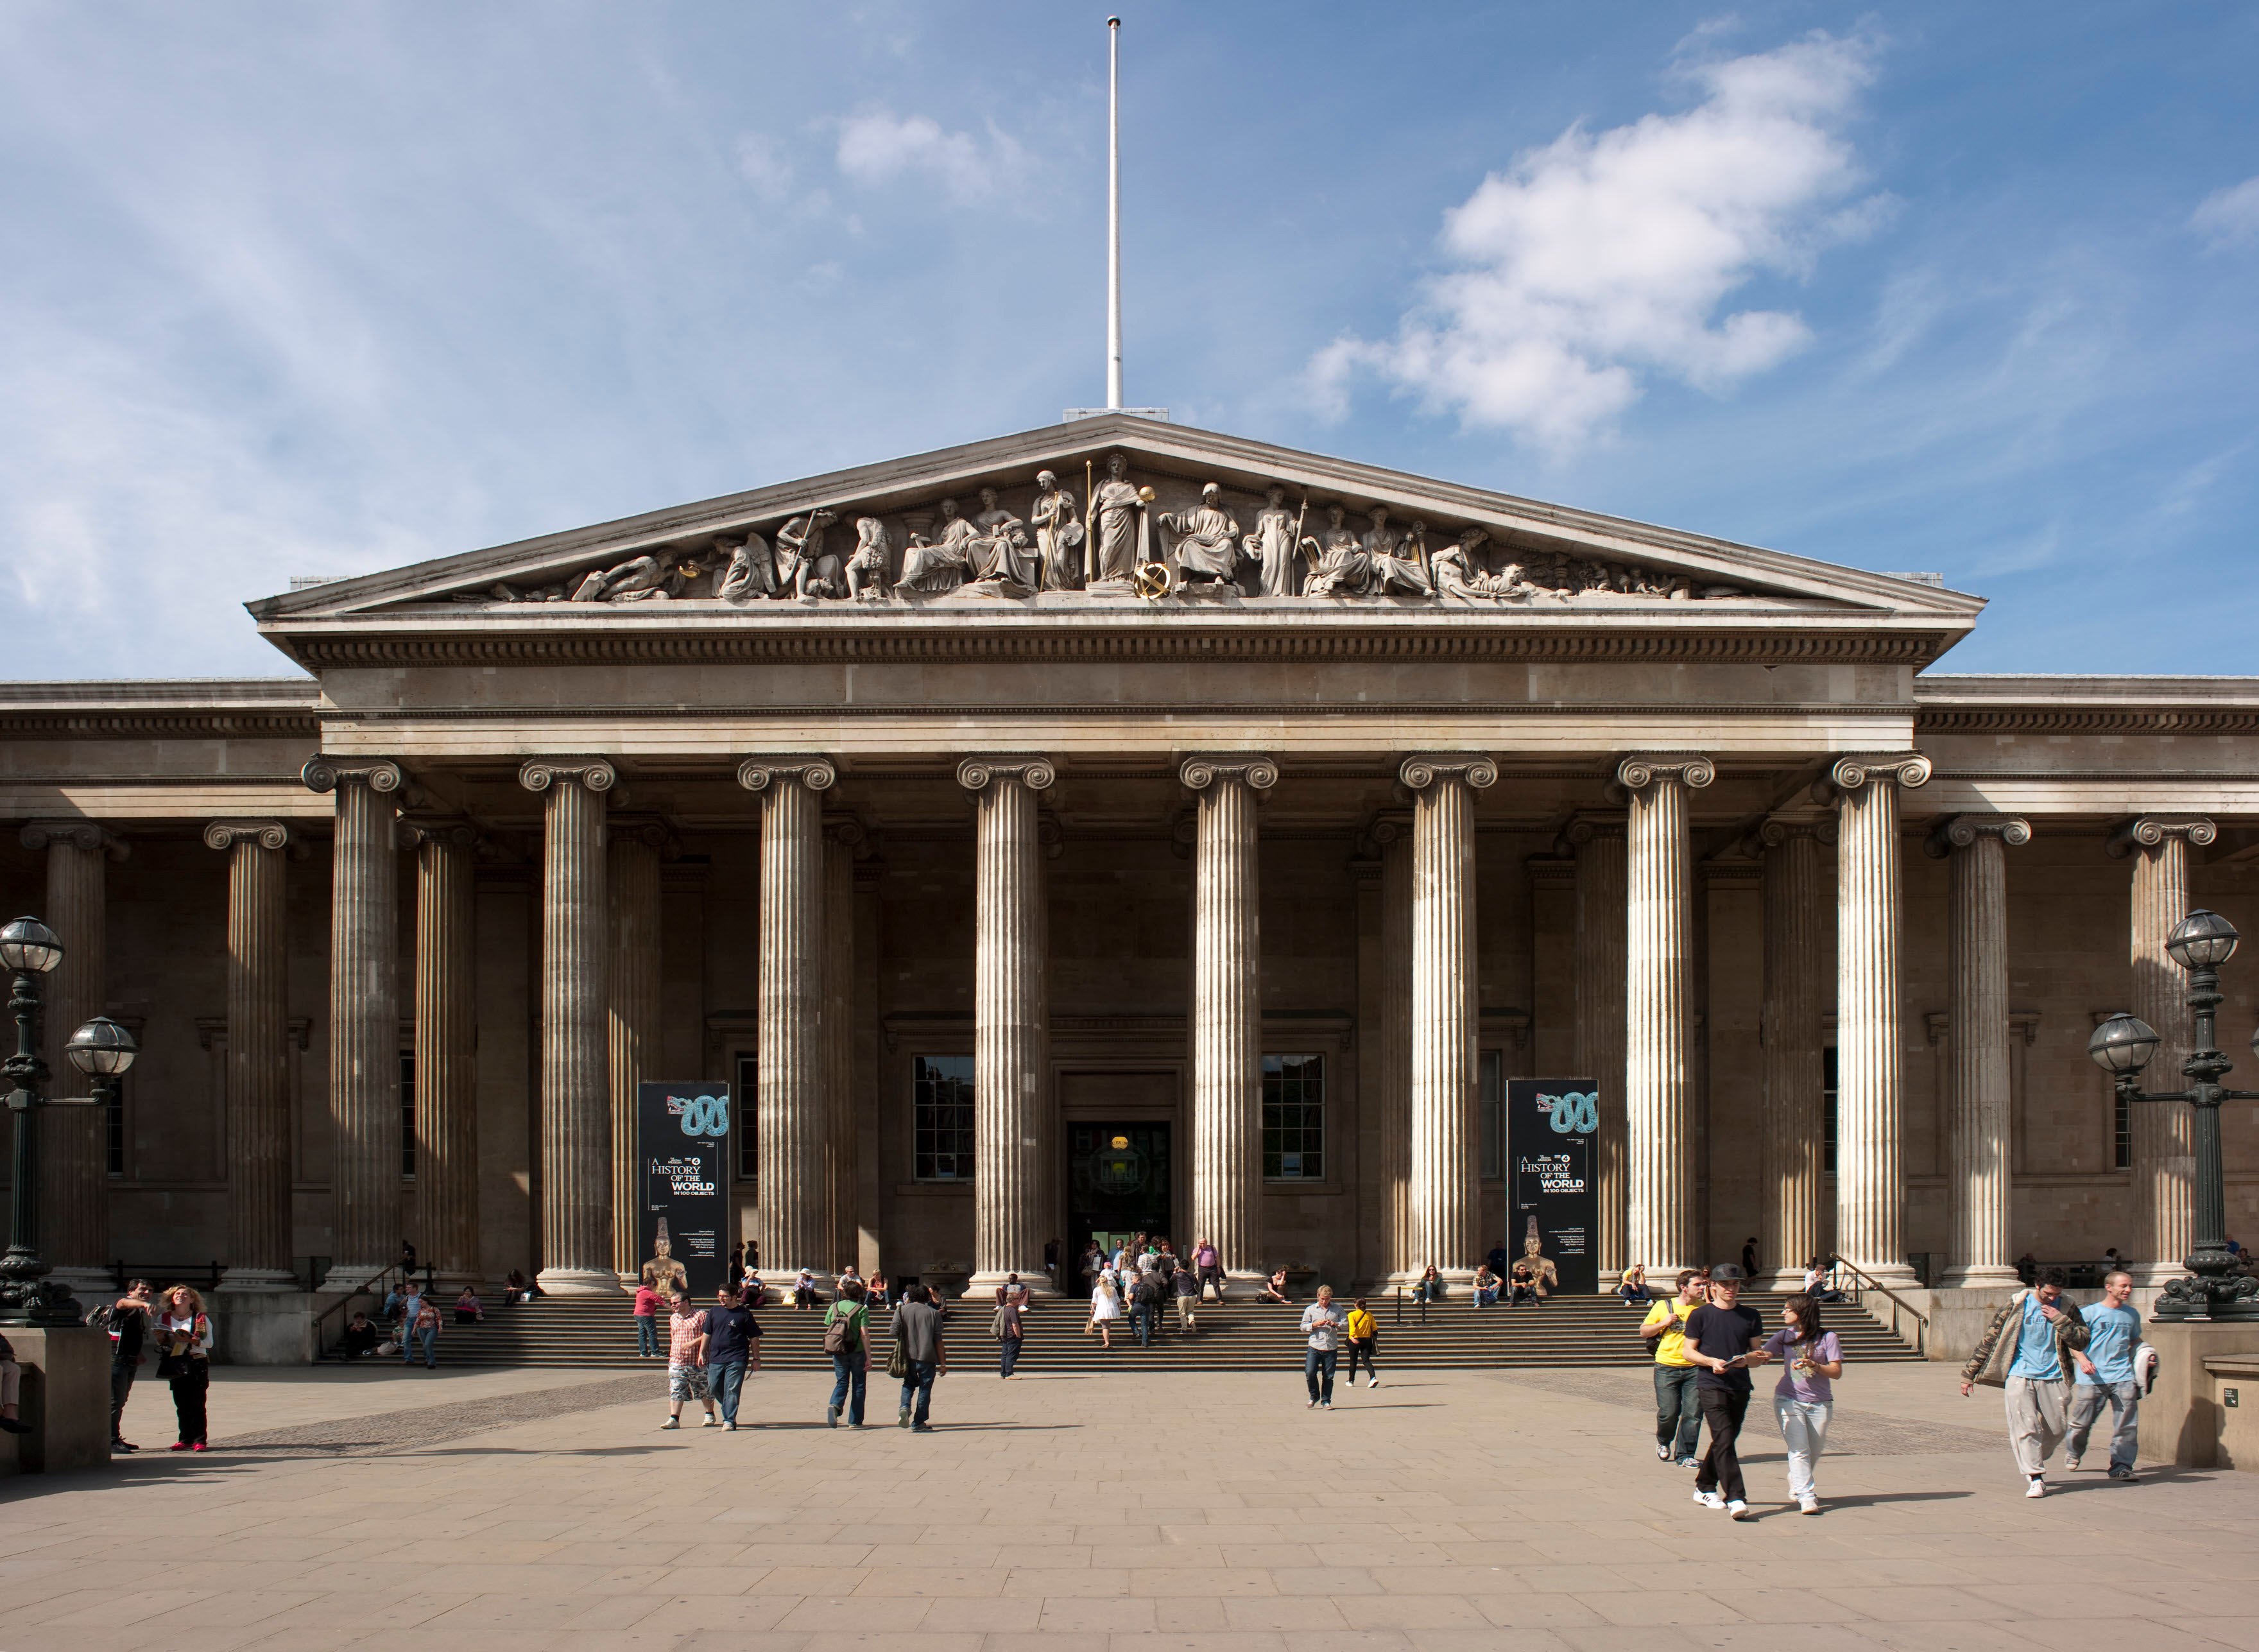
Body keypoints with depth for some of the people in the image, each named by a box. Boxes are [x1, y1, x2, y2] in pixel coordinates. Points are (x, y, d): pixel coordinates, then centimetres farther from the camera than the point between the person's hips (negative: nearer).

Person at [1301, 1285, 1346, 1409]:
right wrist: (1315, 1324, -11)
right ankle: (1314, 1396, 13)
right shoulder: (1310, 1309, 8)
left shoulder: (1337, 1310, 9)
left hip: (1331, 1348, 1)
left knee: (1328, 1377, 3)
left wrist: (1335, 1324, -12)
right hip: (1314, 1348, -1)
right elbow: (1303, 1327, 6)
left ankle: (1326, 1401, 14)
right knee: (1310, 1373, -11)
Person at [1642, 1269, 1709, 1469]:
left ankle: (1684, 1455, 7)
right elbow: (1644, 1331, 9)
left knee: (1693, 1413, -5)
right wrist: (1663, 1323, -9)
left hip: (1694, 1369, 2)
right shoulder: (1663, 1307, 3)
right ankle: (1663, 1441, 29)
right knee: (1668, 1412, -2)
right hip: (1667, 1368, -2)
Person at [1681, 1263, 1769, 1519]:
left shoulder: (1751, 1316, 10)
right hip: (1711, 1385, -5)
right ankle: (1736, 1498, -22)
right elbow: (1689, 1351, 2)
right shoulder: (1701, 1315, 0)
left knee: (1725, 1440, 13)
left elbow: (1759, 1353, 12)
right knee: (1724, 1440, -16)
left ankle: (1704, 1488, 30)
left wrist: (1749, 1359, -11)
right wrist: (1712, 1361, -15)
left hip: (1740, 1386, 5)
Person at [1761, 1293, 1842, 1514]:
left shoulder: (1827, 1337, -3)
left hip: (1820, 1403, 0)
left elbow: (1837, 1371, -6)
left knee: (1814, 1451, 14)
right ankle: (1806, 1496, -13)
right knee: (1799, 1449, -12)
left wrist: (1815, 1366, -22)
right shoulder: (1784, 1336, 4)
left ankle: (1797, 1481, 40)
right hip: (1789, 1401, 0)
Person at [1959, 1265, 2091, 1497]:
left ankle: (2033, 1461, 33)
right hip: (2020, 1376, -2)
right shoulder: (2017, 1305, -2)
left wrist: (2060, 1320, -15)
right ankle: (2035, 1478, -10)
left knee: (2056, 1430, 6)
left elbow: (2081, 1342, -3)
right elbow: (1990, 1337, 1)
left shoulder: (2067, 1309, 5)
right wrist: (1969, 1373, 1)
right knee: (2025, 1426, -13)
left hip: (2053, 1379, 2)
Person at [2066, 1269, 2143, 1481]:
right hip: (2093, 1378, -3)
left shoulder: (2132, 1314, 15)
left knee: (2127, 1425, -7)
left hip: (2123, 1377, 3)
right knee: (2082, 1422, 4)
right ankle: (2073, 1452, 31)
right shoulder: (2090, 1313, 0)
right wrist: (2082, 1358, -17)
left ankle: (2121, 1467, 1)